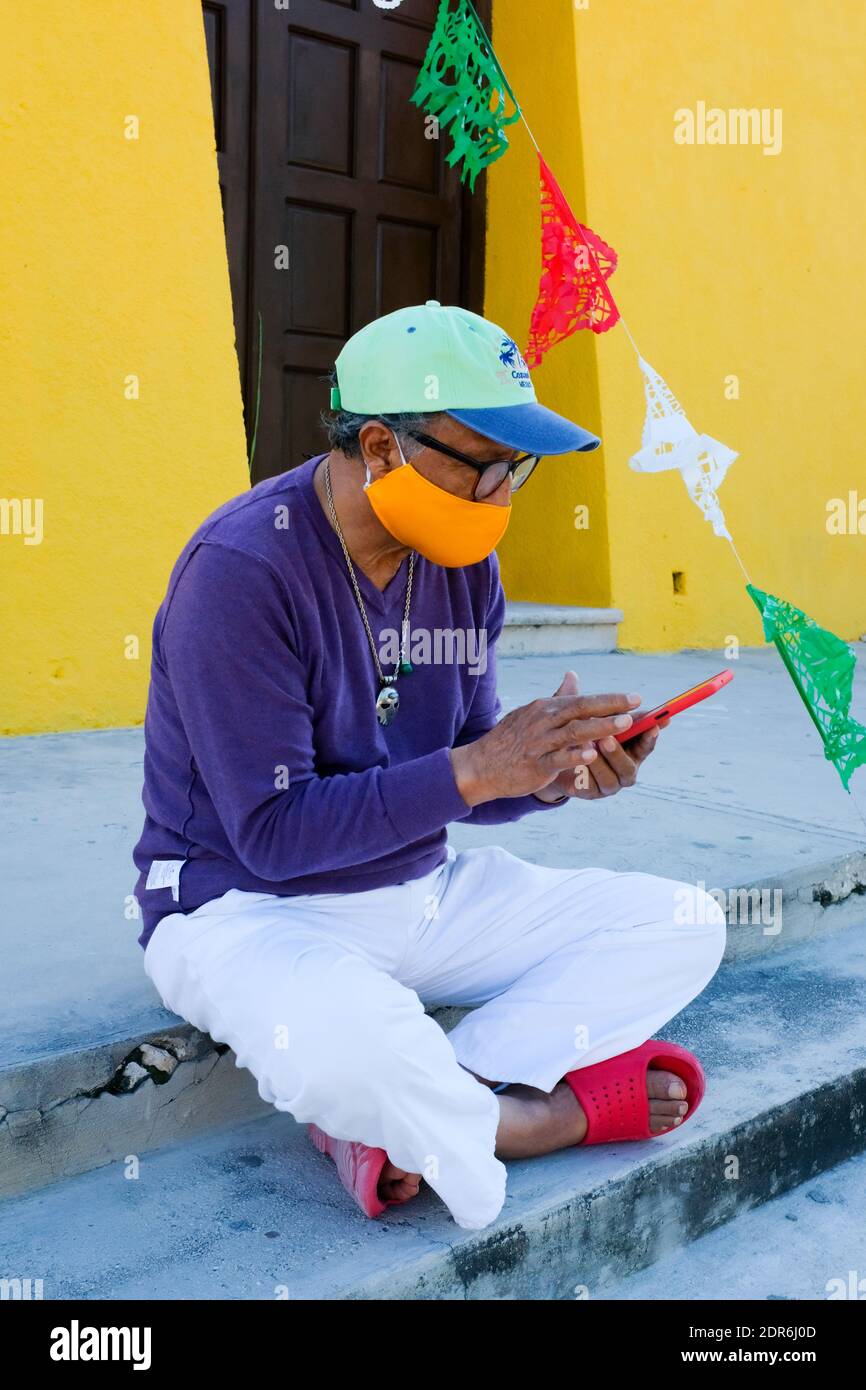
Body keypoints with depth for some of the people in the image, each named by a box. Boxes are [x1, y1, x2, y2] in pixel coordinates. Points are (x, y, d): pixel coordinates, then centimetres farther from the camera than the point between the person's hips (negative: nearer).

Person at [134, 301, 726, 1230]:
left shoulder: (462, 564, 2)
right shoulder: (242, 569, -20)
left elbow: (447, 787, 8)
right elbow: (272, 834, -22)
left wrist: (557, 772, -12)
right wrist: (474, 769, -27)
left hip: (422, 894, 7)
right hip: (248, 908, -7)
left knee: (681, 926, -3)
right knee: (346, 1048, -41)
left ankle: (410, 1117, -17)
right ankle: (549, 1114, -7)